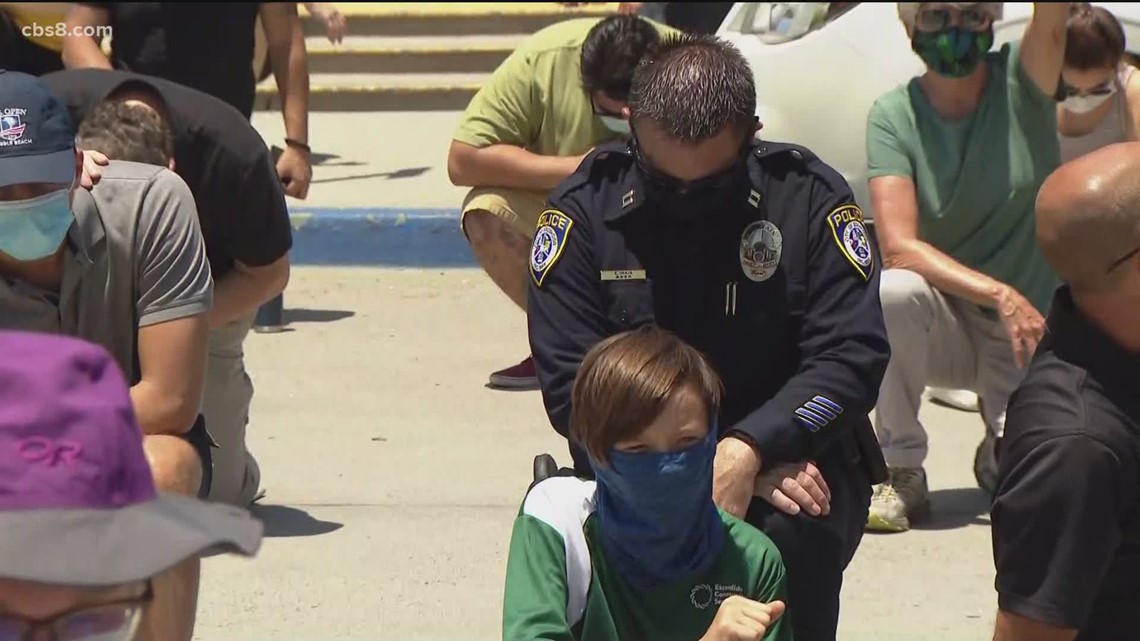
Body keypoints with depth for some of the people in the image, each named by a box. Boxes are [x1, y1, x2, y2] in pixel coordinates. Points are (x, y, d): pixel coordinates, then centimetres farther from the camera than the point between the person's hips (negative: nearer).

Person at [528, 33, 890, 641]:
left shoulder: (810, 198, -5)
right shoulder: (582, 211, -4)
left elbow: (852, 359, -10)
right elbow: (571, 387, -9)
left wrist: (748, 453, -26)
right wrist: (706, 468, -19)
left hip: (790, 457, 0)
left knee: (796, 533, -34)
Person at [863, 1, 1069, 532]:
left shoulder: (1020, 81, -7)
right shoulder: (894, 115, -8)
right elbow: (898, 247, -19)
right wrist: (1001, 295, -30)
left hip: (1031, 327, 0)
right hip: (945, 327, 0)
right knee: (893, 292, -35)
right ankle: (901, 474, -16)